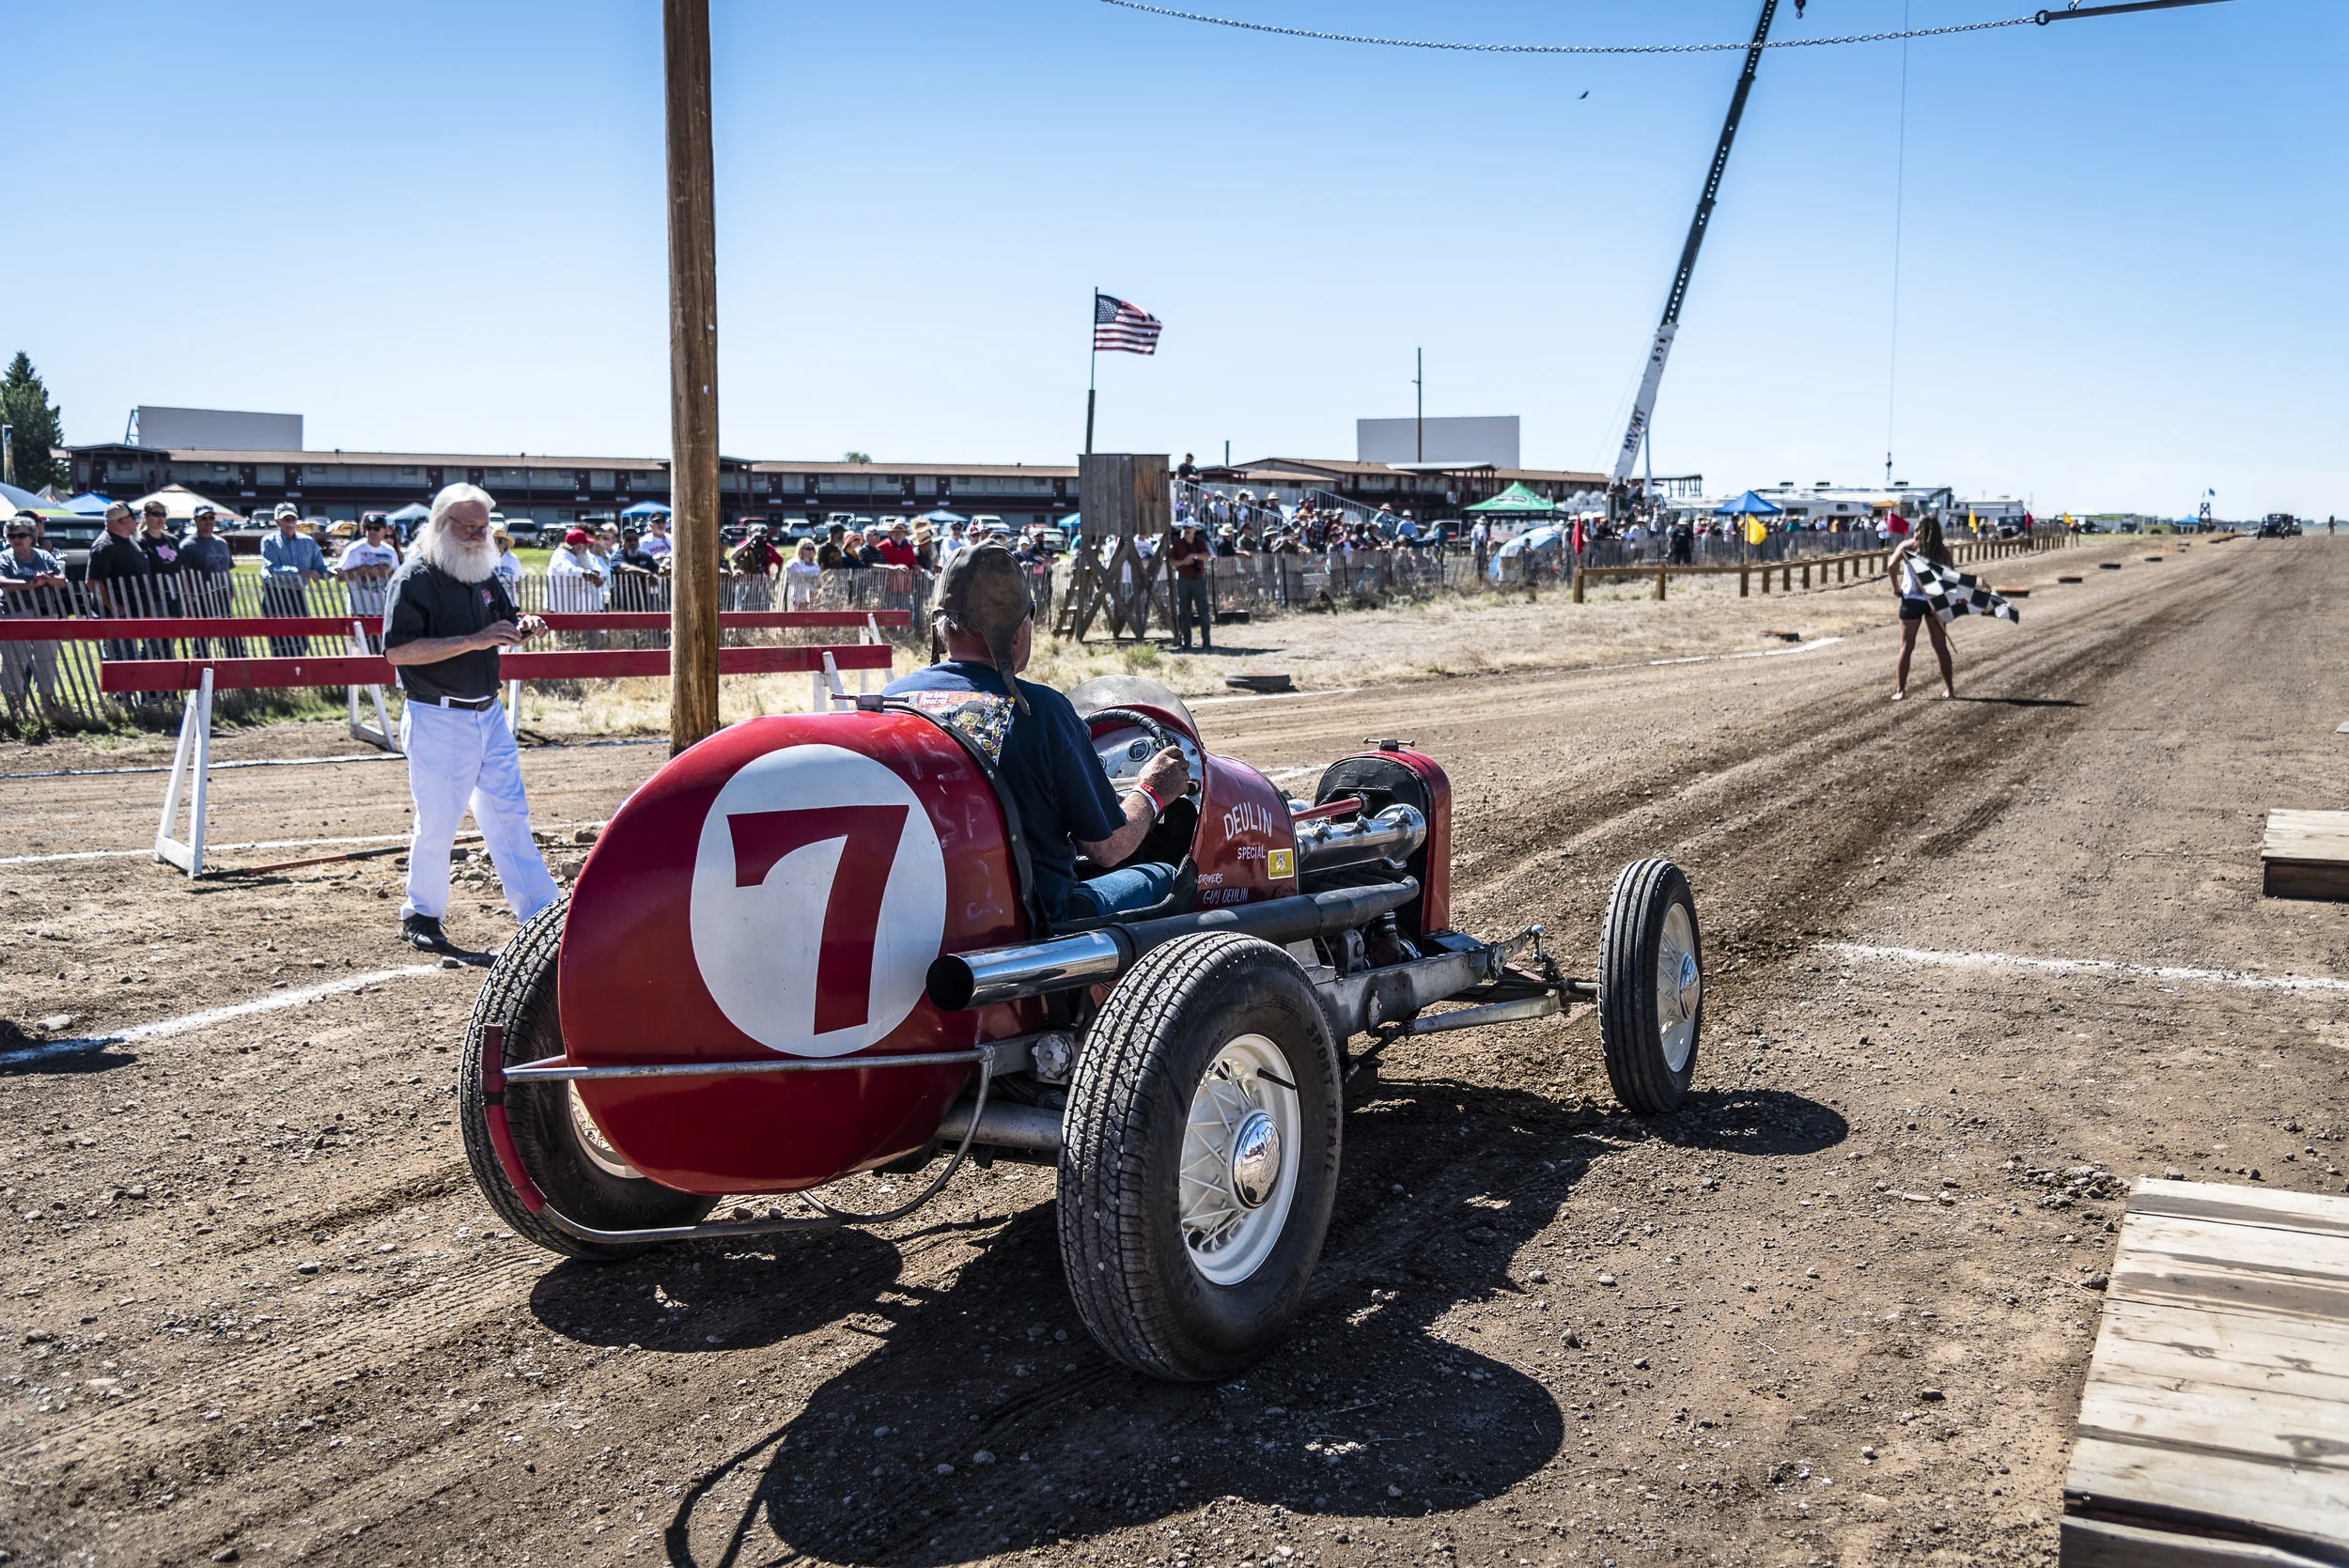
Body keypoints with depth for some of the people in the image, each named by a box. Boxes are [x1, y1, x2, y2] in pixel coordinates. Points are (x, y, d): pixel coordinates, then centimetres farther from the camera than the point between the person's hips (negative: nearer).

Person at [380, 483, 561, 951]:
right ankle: (421, 914, 21)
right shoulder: (414, 578, -11)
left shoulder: (484, 574, 12)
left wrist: (523, 627, 0)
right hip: (437, 721, -7)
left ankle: (541, 912, 11)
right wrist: (473, 641, -26)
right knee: (436, 824, 3)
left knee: (509, 816, 8)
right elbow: (398, 650, -21)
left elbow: (503, 625, 26)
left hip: (489, 714, 7)